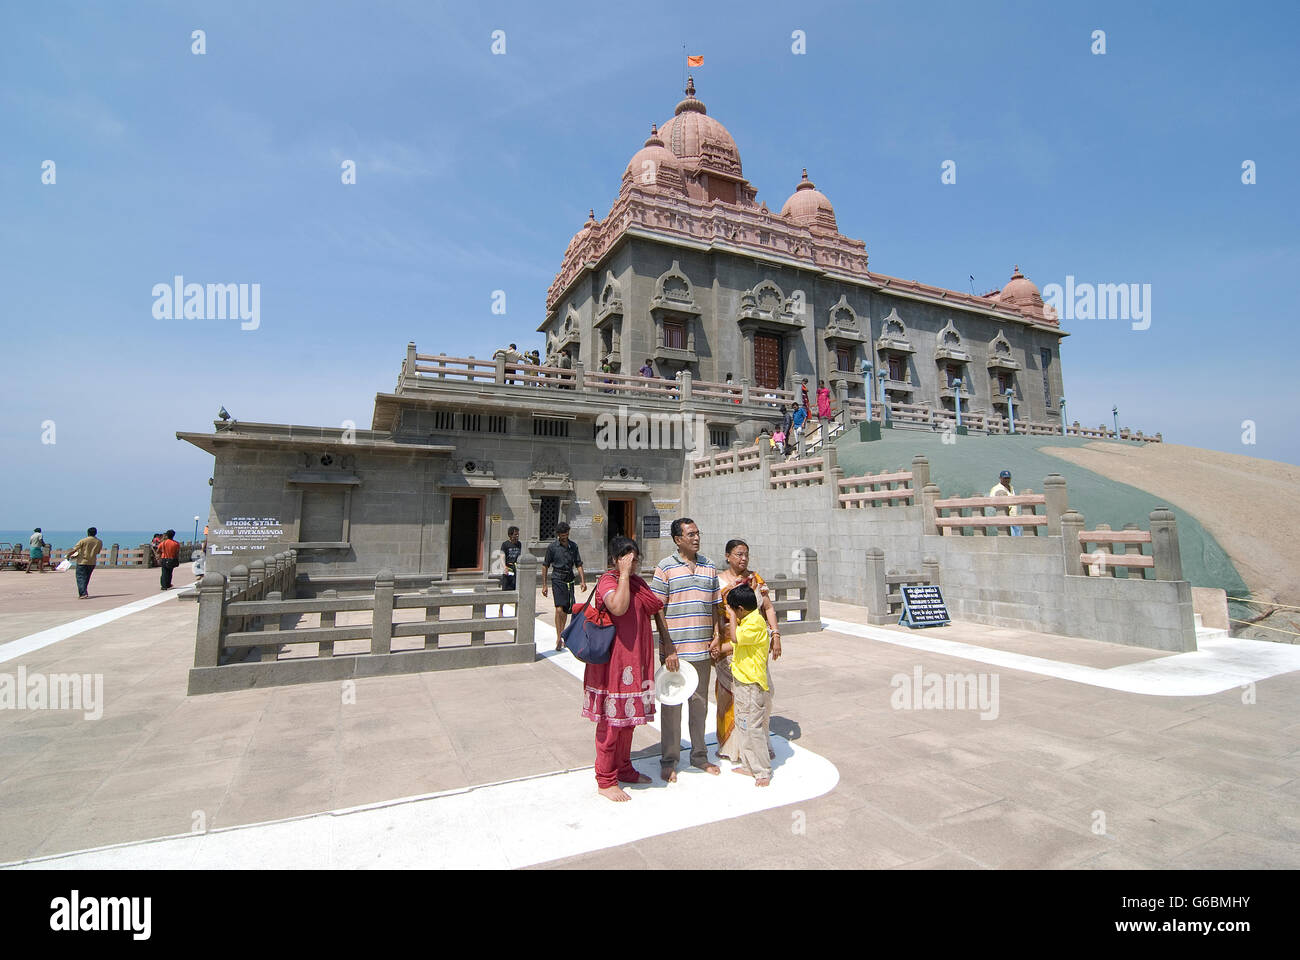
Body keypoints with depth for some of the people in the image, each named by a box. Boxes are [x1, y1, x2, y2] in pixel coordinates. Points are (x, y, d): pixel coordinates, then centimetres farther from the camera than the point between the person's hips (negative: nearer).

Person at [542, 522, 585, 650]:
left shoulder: (573, 546, 6)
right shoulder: (552, 547, -3)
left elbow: (578, 565, 9)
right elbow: (545, 566, 1)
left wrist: (583, 581, 0)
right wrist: (544, 585, -2)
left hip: (569, 580, 4)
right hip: (557, 579, -4)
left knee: (566, 610, 11)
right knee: (559, 609, -14)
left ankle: (562, 635, 26)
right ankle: (558, 638, -10)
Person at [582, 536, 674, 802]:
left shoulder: (637, 582, 11)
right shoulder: (608, 580, -15)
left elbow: (656, 607, 20)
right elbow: (618, 607, -35)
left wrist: (666, 641, 14)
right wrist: (624, 574, -27)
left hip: (635, 658, 9)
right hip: (613, 659, -8)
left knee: (628, 716, 19)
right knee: (612, 719, 1)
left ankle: (624, 768, 35)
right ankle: (605, 780, 15)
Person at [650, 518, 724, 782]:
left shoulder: (709, 568, 8)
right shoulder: (665, 568, -7)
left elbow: (716, 606, 13)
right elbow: (658, 610, -9)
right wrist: (668, 648, -13)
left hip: (702, 649, 4)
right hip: (675, 649, -4)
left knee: (700, 703, 16)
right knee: (672, 704, 6)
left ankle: (699, 755, 32)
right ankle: (668, 761, 21)